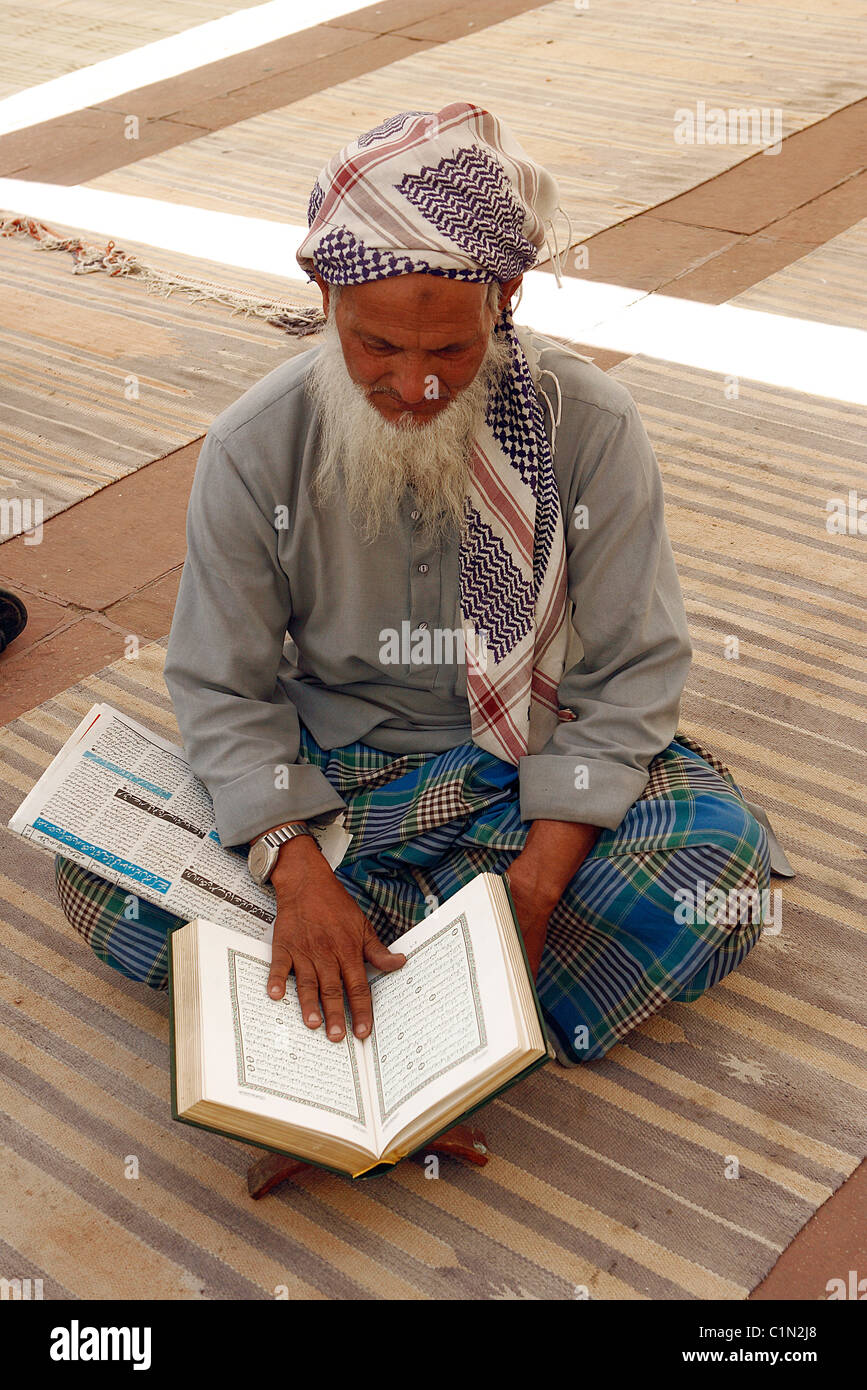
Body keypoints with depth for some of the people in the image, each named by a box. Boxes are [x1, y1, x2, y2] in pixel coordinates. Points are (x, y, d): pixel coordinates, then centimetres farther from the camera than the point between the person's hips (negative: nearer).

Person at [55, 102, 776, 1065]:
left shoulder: (591, 427, -15)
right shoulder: (254, 446, -13)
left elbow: (632, 670, -10)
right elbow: (222, 686, -9)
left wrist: (540, 877, -22)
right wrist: (294, 866, -26)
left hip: (540, 765, -1)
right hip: (326, 768, 1)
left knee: (725, 860, -28)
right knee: (97, 871, -20)